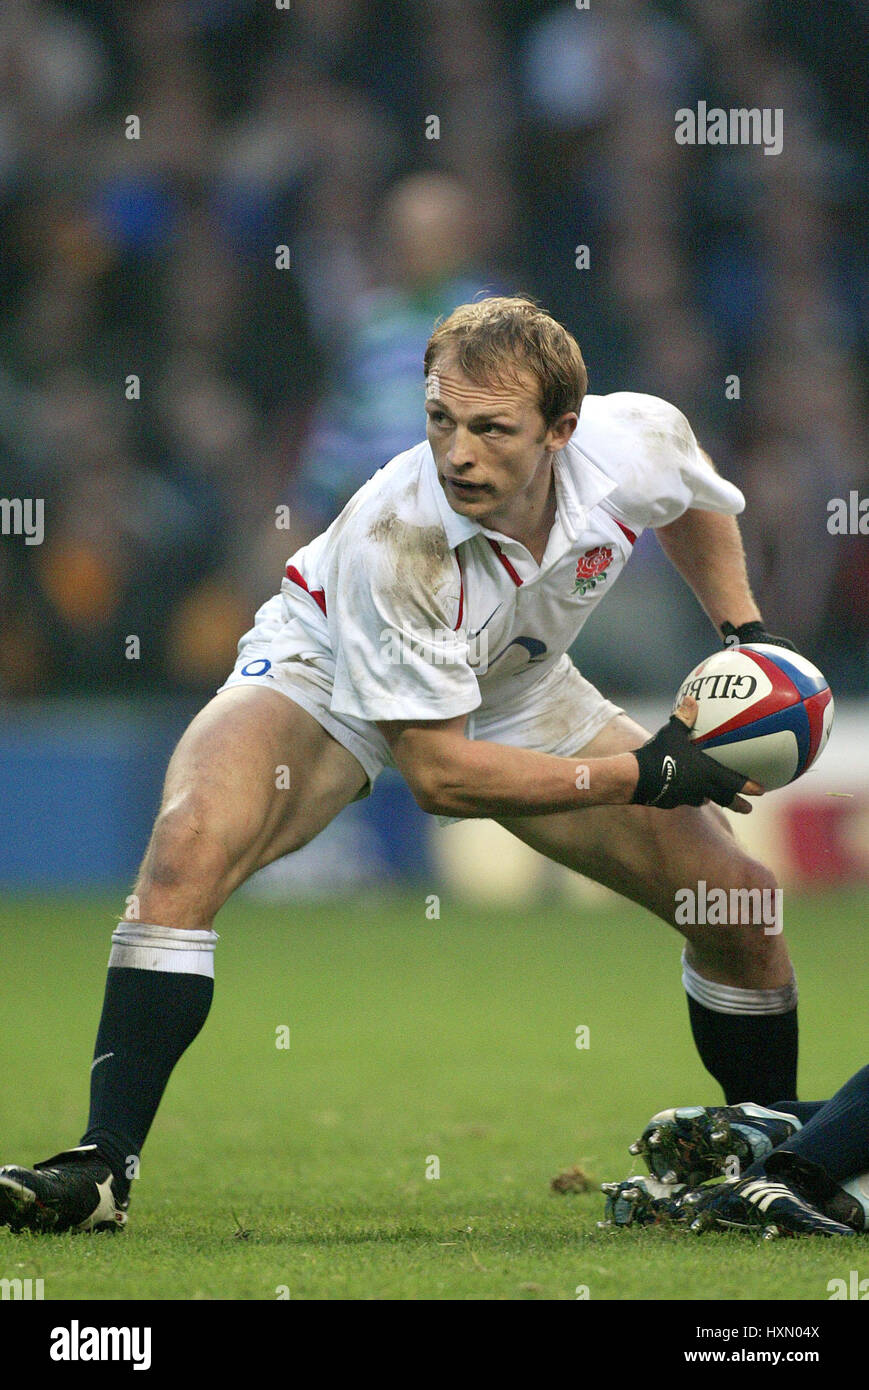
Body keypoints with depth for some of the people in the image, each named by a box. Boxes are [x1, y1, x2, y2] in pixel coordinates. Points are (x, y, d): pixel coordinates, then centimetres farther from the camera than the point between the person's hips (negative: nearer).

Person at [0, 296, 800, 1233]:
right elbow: (439, 774, -32)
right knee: (188, 849, -34)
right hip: (330, 674, -5)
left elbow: (697, 499, 4)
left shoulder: (638, 443, -26)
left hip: (519, 692, 5)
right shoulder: (392, 540, -39)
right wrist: (646, 775, -31)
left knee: (740, 903, -3)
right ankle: (105, 1165, -30)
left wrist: (744, 630, -4)